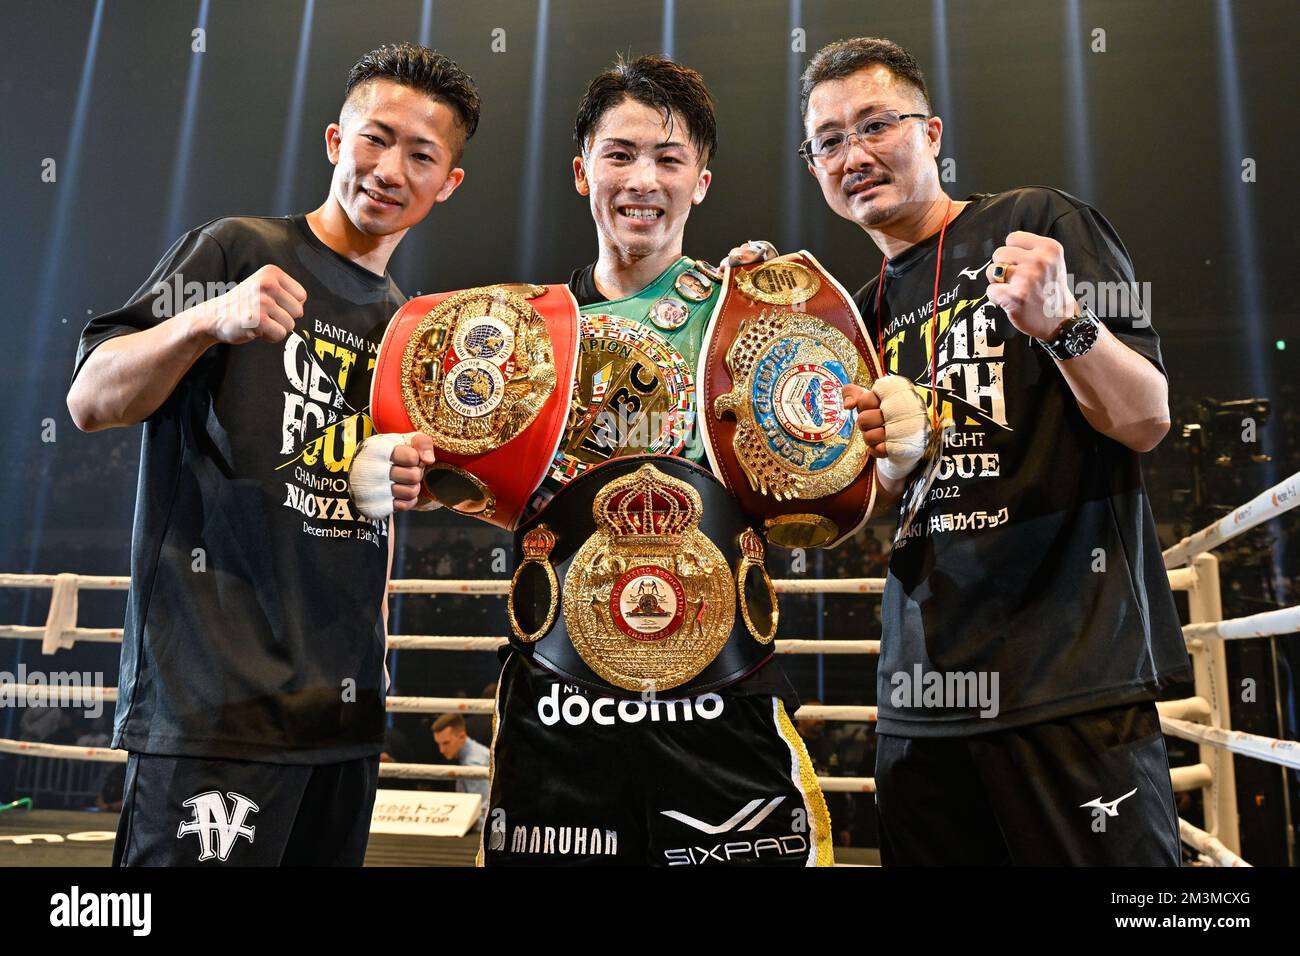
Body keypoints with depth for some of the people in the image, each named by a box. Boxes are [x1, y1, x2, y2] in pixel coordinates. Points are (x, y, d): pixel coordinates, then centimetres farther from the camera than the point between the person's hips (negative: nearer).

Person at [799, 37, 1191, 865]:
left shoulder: (1041, 223, -1)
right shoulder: (867, 314, 15)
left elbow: (1147, 420, -5)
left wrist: (1061, 323, -23)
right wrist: (884, 456, -2)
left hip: (1071, 668, -5)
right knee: (923, 846, 12)